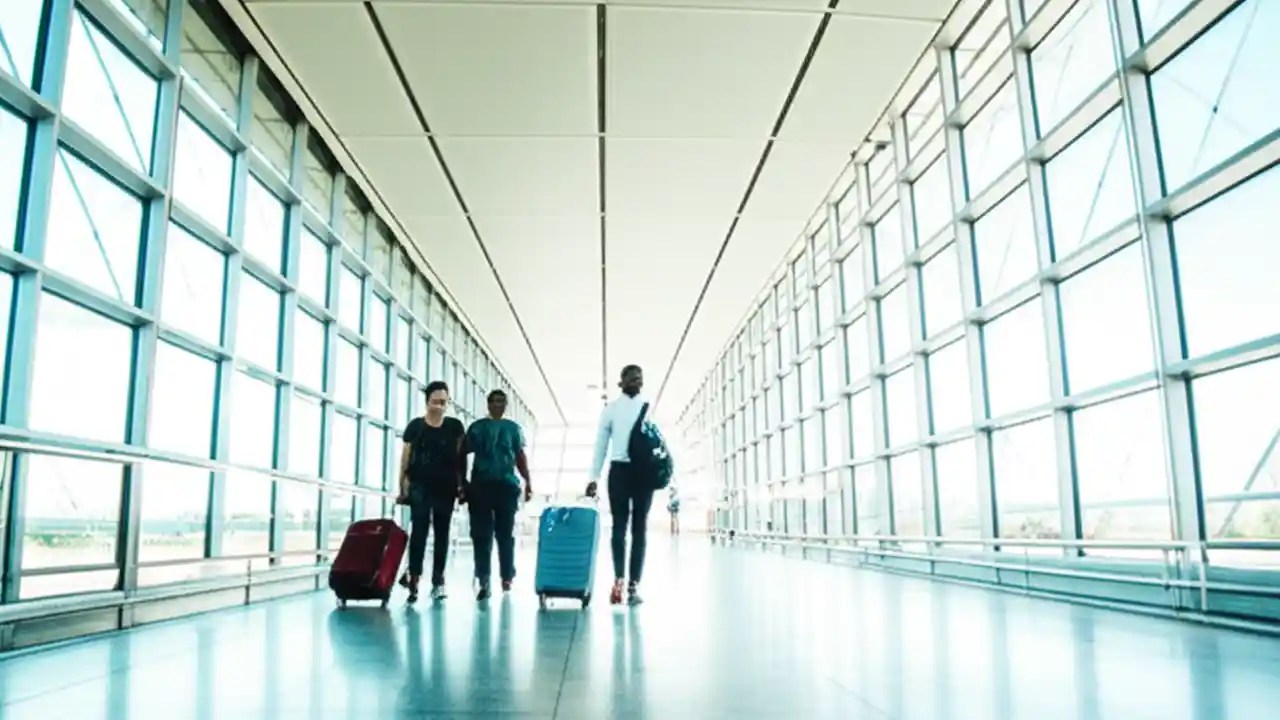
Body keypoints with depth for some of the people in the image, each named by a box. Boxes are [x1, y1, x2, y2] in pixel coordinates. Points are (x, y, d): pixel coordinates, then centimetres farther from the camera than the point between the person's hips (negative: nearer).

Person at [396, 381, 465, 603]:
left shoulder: (455, 426, 6)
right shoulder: (415, 426, 2)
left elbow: (460, 457, 6)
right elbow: (406, 457, 4)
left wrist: (462, 484, 0)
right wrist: (402, 486, 1)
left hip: (445, 486, 2)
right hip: (420, 485, -2)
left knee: (442, 532, 6)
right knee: (419, 529, -10)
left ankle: (438, 580, 12)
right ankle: (414, 576, -11)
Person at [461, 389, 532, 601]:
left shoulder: (513, 428, 13)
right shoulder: (477, 427, 9)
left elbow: (520, 456, 13)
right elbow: (464, 455, 7)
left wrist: (528, 482, 6)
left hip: (506, 485, 1)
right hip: (481, 485, -1)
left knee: (505, 534, 6)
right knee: (481, 534, -2)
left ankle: (507, 577, 15)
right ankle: (483, 580, 0)